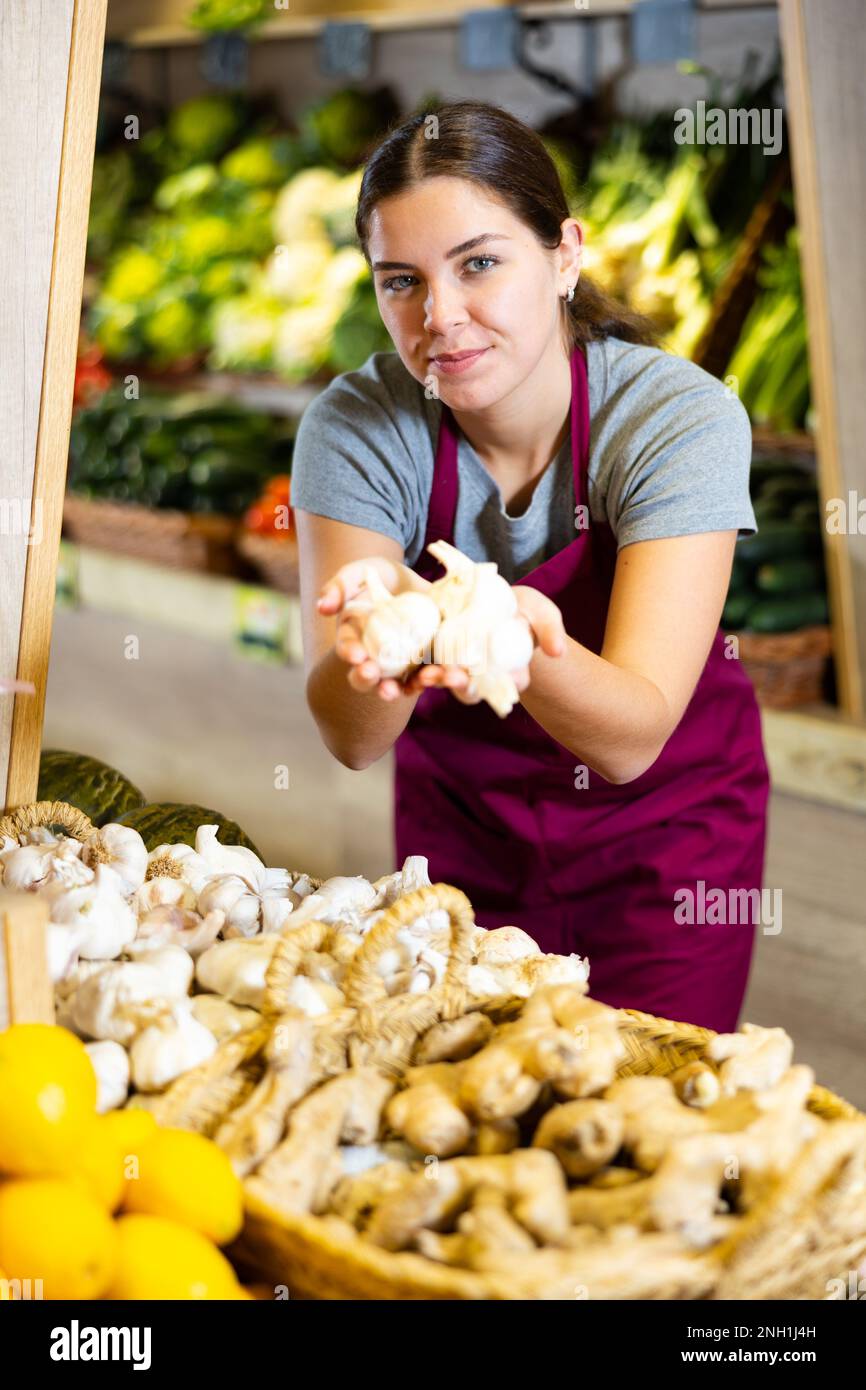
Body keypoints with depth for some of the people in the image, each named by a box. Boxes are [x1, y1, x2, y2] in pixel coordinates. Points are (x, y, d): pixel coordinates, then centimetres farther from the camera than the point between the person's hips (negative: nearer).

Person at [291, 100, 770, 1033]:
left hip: (659, 825, -1)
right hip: (460, 820, 2)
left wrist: (526, 642, -52)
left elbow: (629, 742, -32)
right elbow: (351, 740, -26)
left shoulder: (680, 419, -24)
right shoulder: (355, 428, -19)